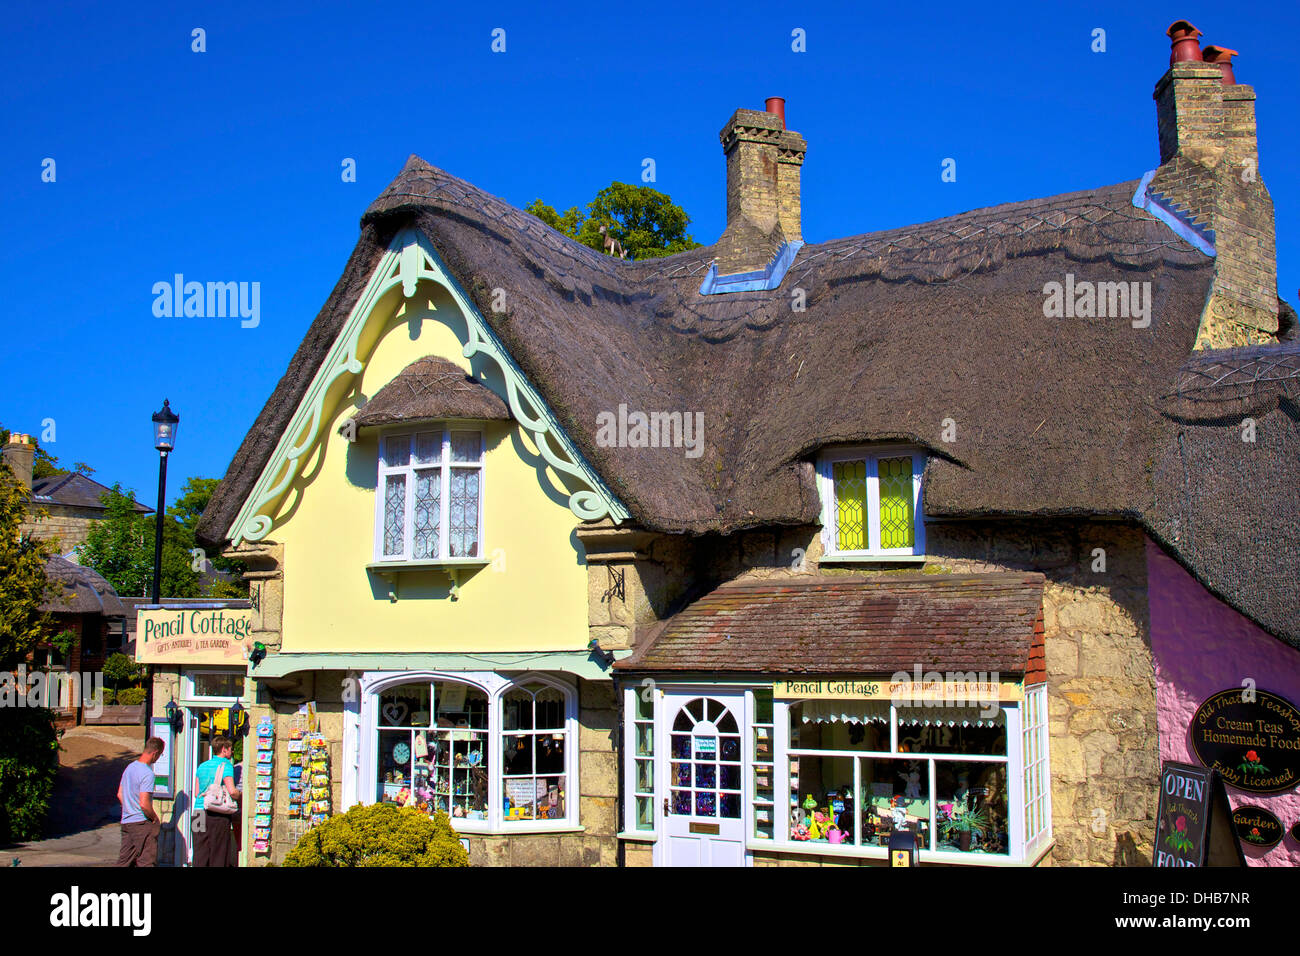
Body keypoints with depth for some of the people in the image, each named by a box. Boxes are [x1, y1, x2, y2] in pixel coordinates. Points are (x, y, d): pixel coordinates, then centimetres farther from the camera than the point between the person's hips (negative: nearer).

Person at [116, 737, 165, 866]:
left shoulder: (130, 767, 9)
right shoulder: (147, 773, -19)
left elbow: (120, 795, 18)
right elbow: (144, 804, -23)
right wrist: (156, 819, -8)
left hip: (126, 822, 9)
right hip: (142, 823, -9)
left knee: (124, 862, 14)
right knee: (146, 862, -3)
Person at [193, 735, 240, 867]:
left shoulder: (202, 766, 14)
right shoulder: (226, 766, -6)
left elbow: (196, 793, 16)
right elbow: (232, 791, -19)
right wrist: (239, 795, 1)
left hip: (199, 810, 6)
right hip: (218, 815, -5)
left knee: (200, 856, 5)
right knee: (218, 856, 2)